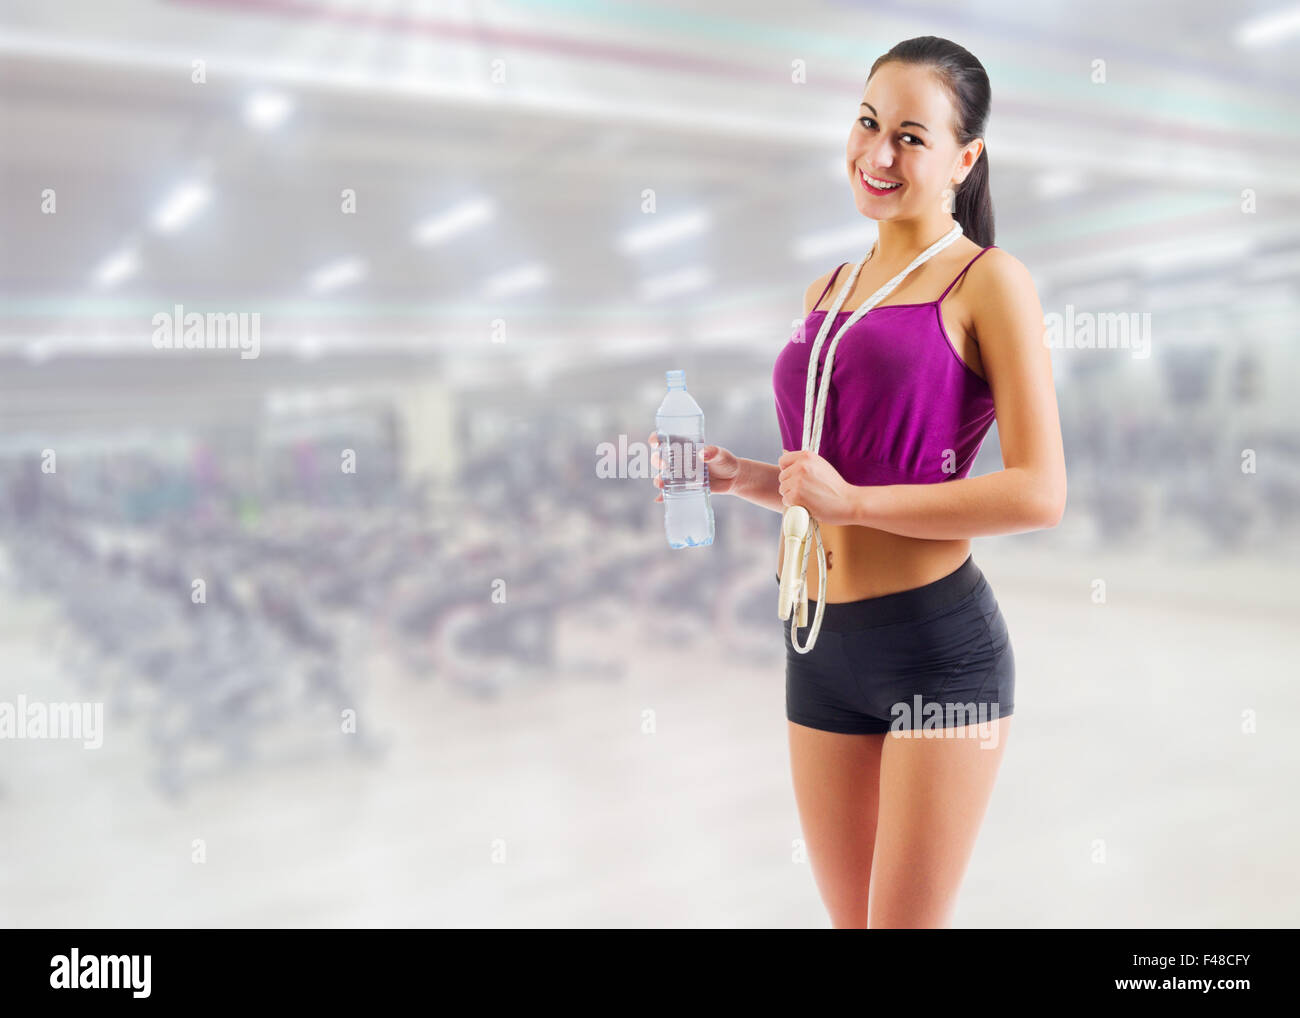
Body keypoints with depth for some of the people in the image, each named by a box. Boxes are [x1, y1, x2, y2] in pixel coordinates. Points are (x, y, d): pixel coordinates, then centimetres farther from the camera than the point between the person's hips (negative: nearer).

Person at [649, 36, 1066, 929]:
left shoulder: (989, 283, -5)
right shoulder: (825, 293, 14)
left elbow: (1038, 495, -14)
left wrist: (851, 500, -15)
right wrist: (738, 477, 4)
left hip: (939, 642, -6)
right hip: (820, 643, 6)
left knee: (904, 920, 5)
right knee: (849, 917, 18)